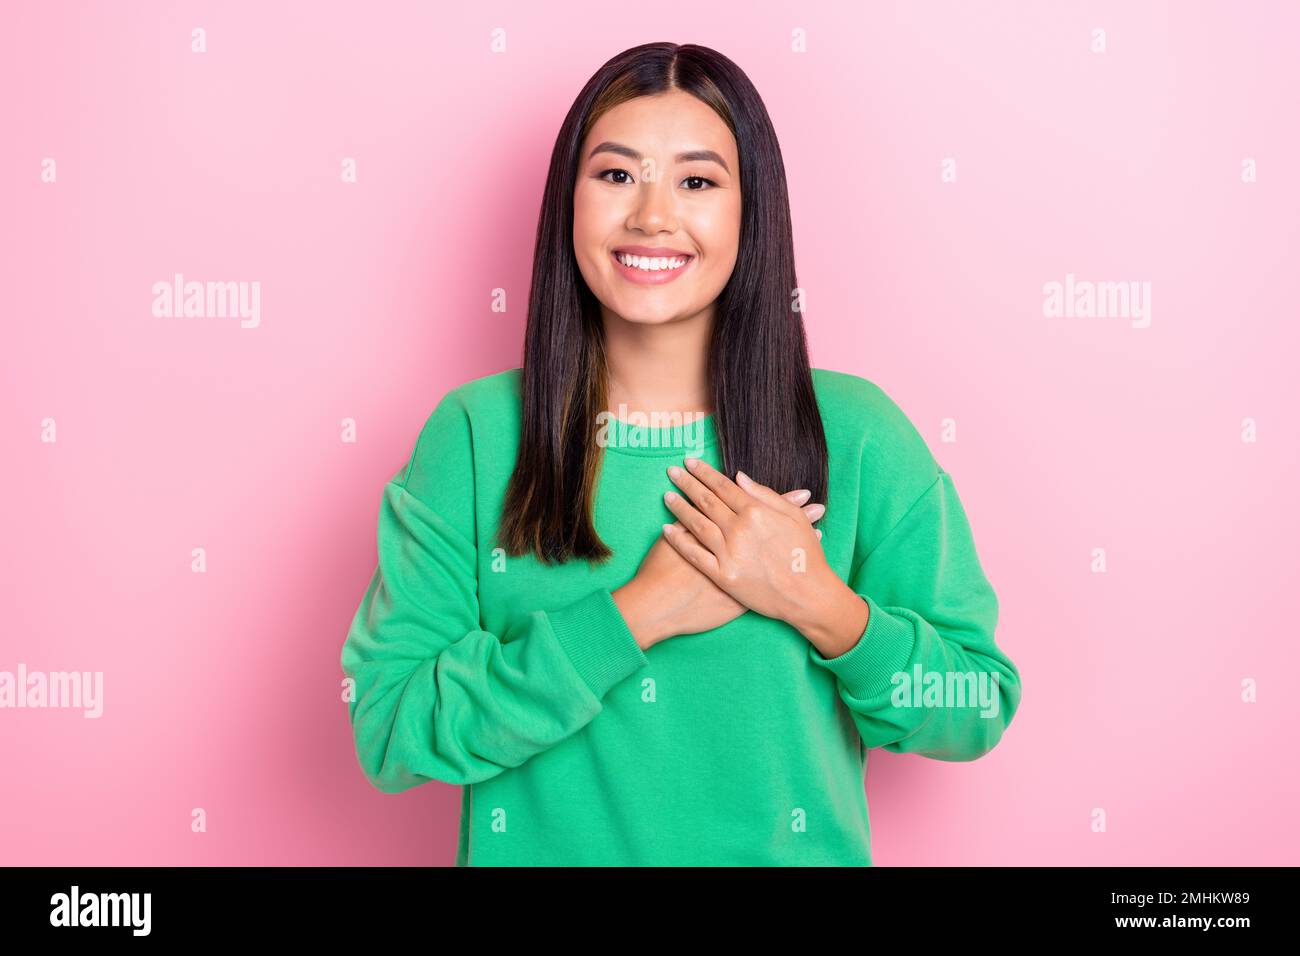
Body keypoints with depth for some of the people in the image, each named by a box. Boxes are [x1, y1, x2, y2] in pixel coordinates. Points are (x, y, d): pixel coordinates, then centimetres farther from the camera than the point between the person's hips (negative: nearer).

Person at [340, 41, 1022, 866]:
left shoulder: (856, 434, -10)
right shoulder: (472, 435, -11)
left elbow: (977, 713, -6)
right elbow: (384, 730, -17)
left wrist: (820, 606, -23)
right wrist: (636, 613, -23)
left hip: (792, 848, 1)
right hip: (540, 845, 0)